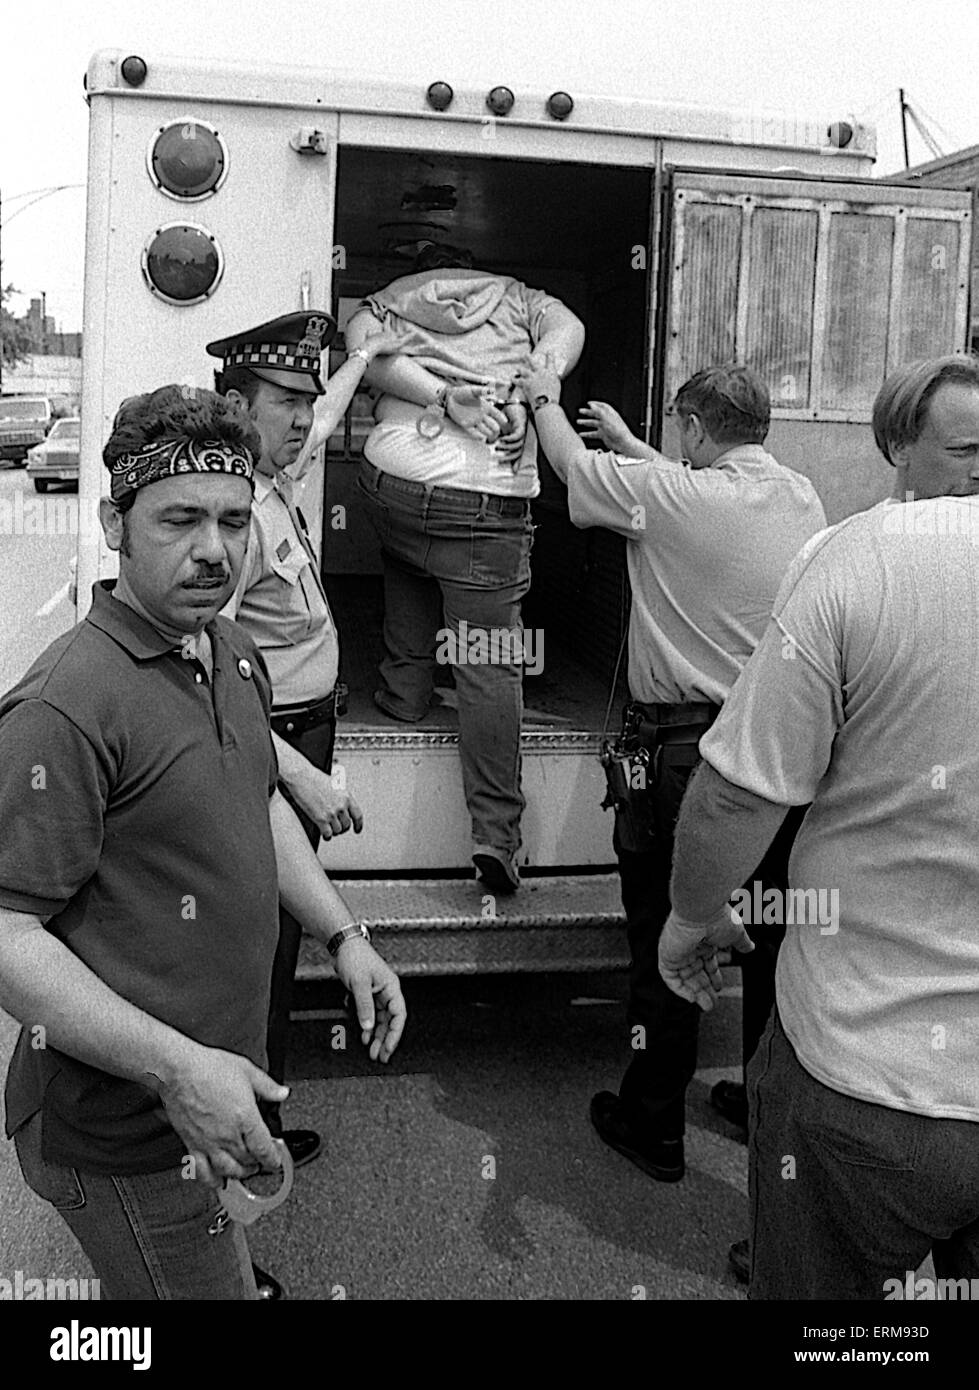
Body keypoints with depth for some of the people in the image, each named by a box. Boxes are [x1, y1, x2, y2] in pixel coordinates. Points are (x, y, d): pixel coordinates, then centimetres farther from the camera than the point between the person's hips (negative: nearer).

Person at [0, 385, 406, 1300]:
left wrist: (343, 935, 12)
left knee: (225, 1258, 27)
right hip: (123, 1136, -9)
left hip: (219, 1086, 9)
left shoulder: (235, 654, 5)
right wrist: (179, 1069, -29)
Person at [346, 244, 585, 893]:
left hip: (392, 483, 2)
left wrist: (443, 397, -9)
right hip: (489, 503, -2)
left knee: (406, 567, 37)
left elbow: (365, 346, -1)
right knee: (491, 667, -2)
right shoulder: (513, 295, 21)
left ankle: (403, 689, 34)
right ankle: (497, 833, -5)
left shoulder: (388, 298, 21)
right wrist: (517, 392, -6)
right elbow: (568, 328, 3)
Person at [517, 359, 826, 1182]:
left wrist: (545, 399, 25)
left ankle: (655, 1128, 19)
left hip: (683, 749, -6)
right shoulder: (804, 500, 4)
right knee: (774, 937, 17)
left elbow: (569, 461, 3)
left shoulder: (665, 495, -14)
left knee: (665, 940, 6)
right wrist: (629, 443, 36)